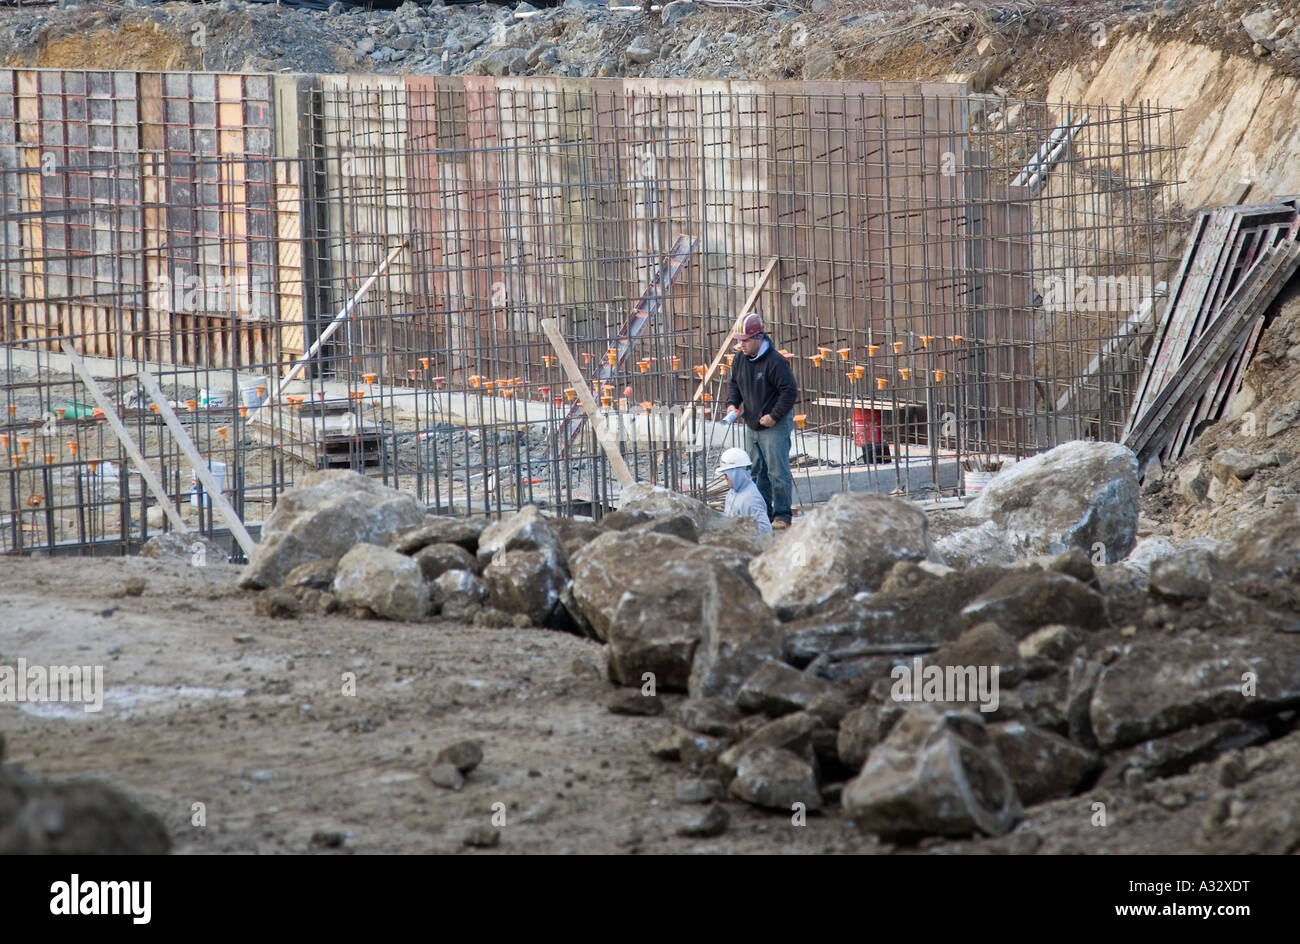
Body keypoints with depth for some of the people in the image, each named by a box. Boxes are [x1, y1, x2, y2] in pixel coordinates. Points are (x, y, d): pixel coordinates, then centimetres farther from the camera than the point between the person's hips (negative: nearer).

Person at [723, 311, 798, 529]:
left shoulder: (775, 361, -17)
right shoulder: (740, 360, 7)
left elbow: (790, 391, -17)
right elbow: (735, 385, 22)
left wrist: (774, 416, -19)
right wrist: (732, 404, 3)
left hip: (775, 425, -8)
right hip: (752, 425, 8)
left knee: (777, 472, -8)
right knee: (756, 472, 12)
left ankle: (782, 515, -2)